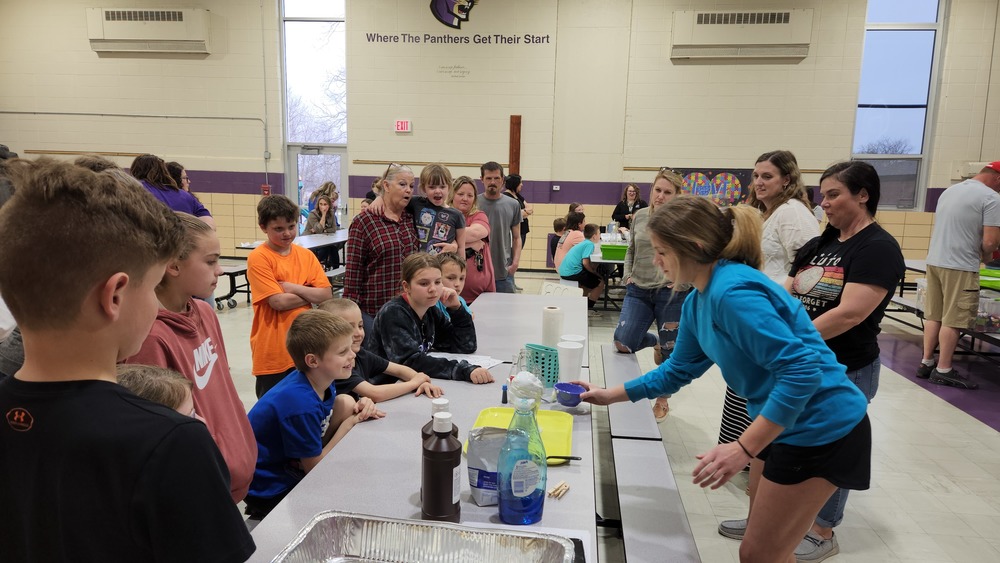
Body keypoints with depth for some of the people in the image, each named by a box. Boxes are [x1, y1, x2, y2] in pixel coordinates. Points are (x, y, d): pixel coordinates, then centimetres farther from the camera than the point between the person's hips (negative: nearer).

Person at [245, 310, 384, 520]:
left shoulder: (319, 380, -8)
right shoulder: (300, 404, -32)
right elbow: (314, 467, -20)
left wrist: (357, 410, -14)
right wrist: (349, 423, -14)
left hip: (294, 468, 7)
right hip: (270, 493, -7)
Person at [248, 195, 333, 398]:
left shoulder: (306, 255, 6)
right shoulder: (258, 258, -9)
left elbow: (327, 295, -3)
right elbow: (278, 301, -18)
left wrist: (291, 287, -13)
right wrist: (312, 294, -6)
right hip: (273, 353, -4)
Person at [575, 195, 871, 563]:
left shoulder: (732, 292, -28)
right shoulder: (698, 300, 2)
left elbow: (801, 370, -31)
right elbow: (678, 370, 15)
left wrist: (743, 448, -31)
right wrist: (611, 395, 14)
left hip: (822, 430, -9)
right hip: (785, 424, 9)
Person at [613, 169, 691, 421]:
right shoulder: (639, 216, 5)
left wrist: (683, 282, -12)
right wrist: (627, 275, 7)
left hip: (670, 294, -4)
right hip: (638, 291, 4)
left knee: (670, 352, 9)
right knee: (622, 343, -8)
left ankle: (662, 400, 33)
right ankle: (654, 342, 27)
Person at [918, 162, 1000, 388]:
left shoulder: (949, 191, 14)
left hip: (934, 261, 8)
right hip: (960, 266, -7)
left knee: (933, 315, 13)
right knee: (953, 319, -1)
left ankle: (926, 363, 18)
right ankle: (943, 370, 5)